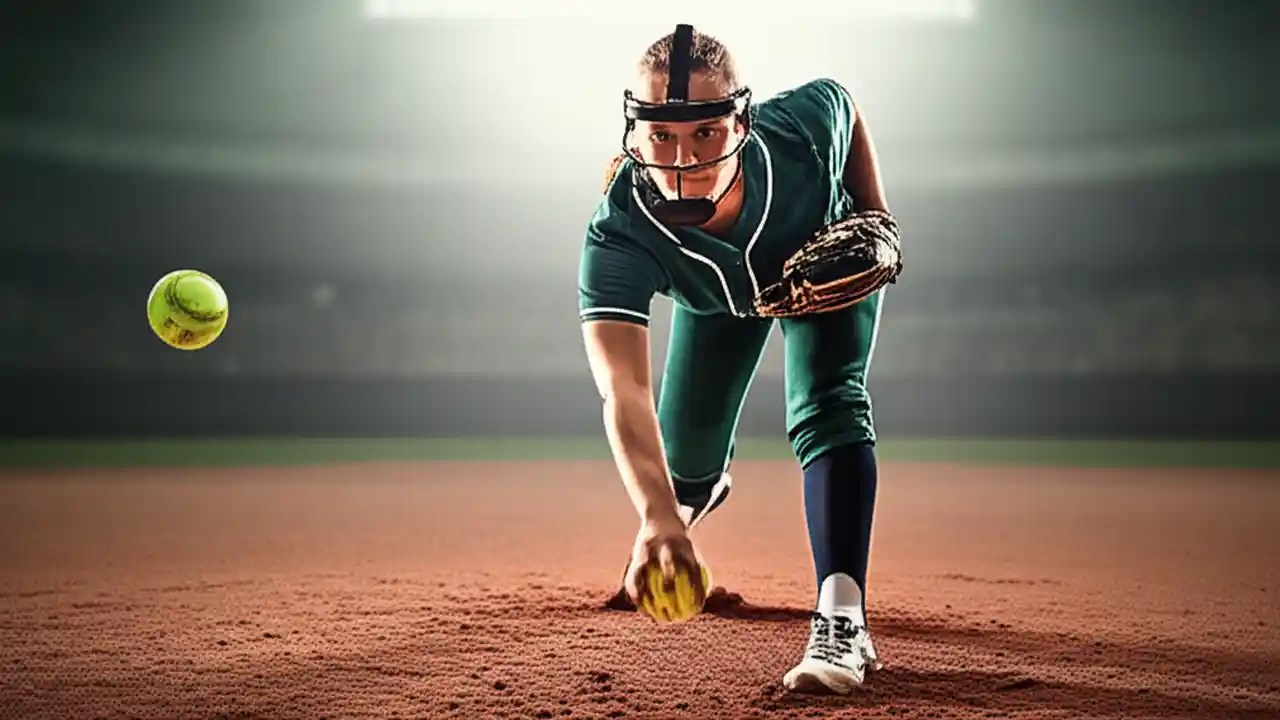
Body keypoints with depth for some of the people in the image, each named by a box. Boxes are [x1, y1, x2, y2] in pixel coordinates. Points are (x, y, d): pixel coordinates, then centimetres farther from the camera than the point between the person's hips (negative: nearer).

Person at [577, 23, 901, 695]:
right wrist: (657, 516, -75)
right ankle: (701, 489, 51)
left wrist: (878, 221, -18)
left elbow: (846, 105, -13)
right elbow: (623, 389, -59)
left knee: (827, 407, -26)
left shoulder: (804, 127, -41)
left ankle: (842, 619, -27)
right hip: (715, 300, 1)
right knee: (683, 463, 10)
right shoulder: (617, 239, -46)